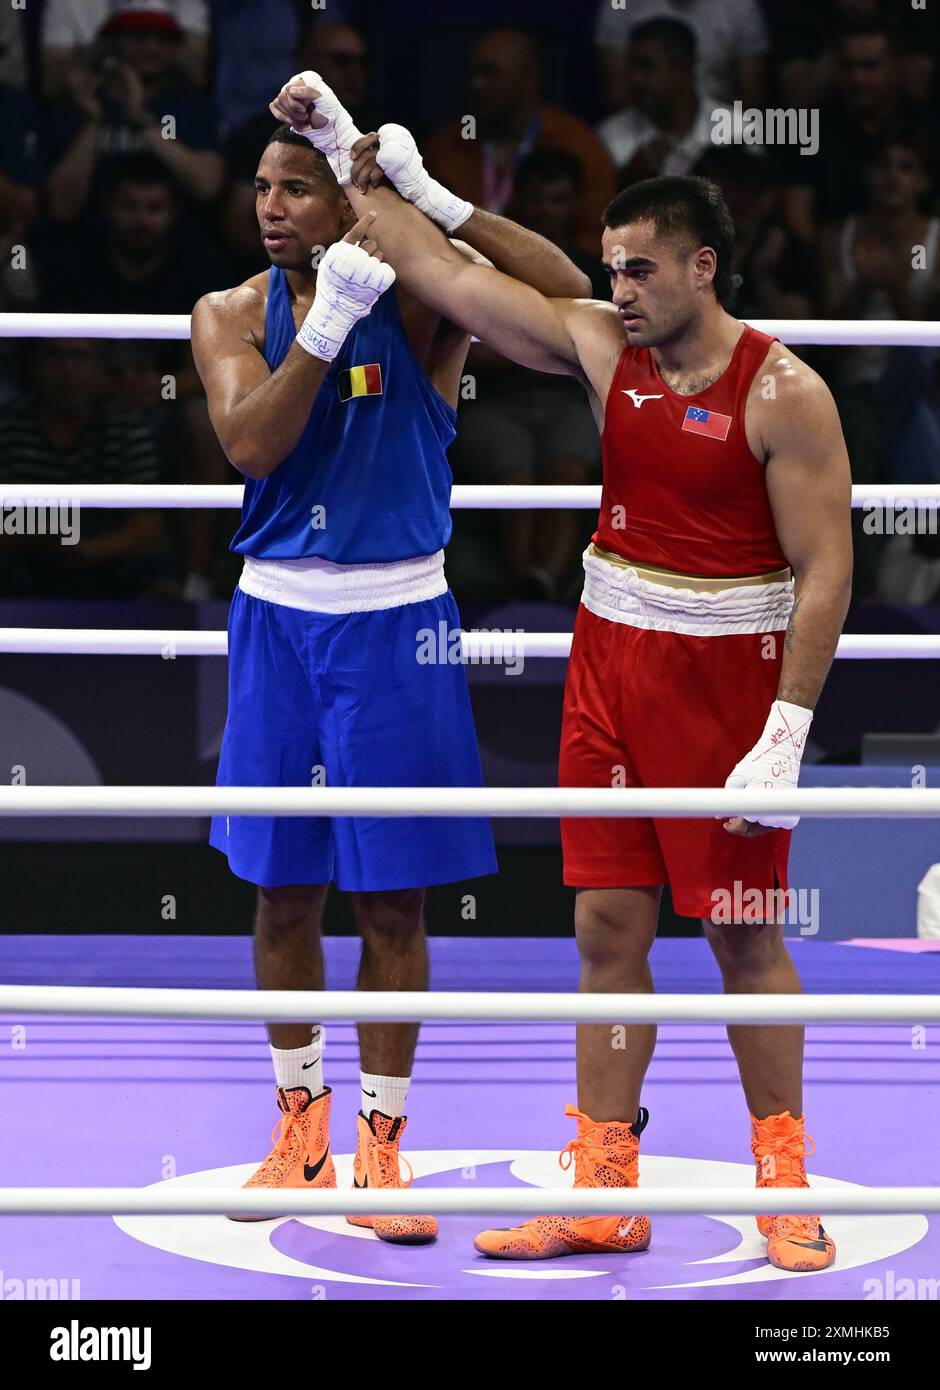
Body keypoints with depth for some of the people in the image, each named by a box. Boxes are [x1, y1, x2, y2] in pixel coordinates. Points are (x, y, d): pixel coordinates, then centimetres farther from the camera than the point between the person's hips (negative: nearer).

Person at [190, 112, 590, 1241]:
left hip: (395, 622, -2)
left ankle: (380, 1145, 11)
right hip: (278, 617, 2)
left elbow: (569, 294, -20)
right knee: (282, 886, 9)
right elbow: (248, 443, -16)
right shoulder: (232, 314, 1)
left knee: (392, 898, 1)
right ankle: (301, 1124, 25)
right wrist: (329, 322, -24)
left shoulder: (418, 302, -6)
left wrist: (442, 206, -26)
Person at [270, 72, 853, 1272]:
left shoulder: (782, 394, -13)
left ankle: (784, 1182, 12)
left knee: (744, 937, 0)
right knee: (607, 925, 5)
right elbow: (441, 275, 6)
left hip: (726, 675, -5)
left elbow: (825, 567, -15)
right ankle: (604, 1188, 10)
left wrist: (785, 734, -20)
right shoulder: (601, 346, 2)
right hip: (609, 661, 5)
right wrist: (353, 156, 4)